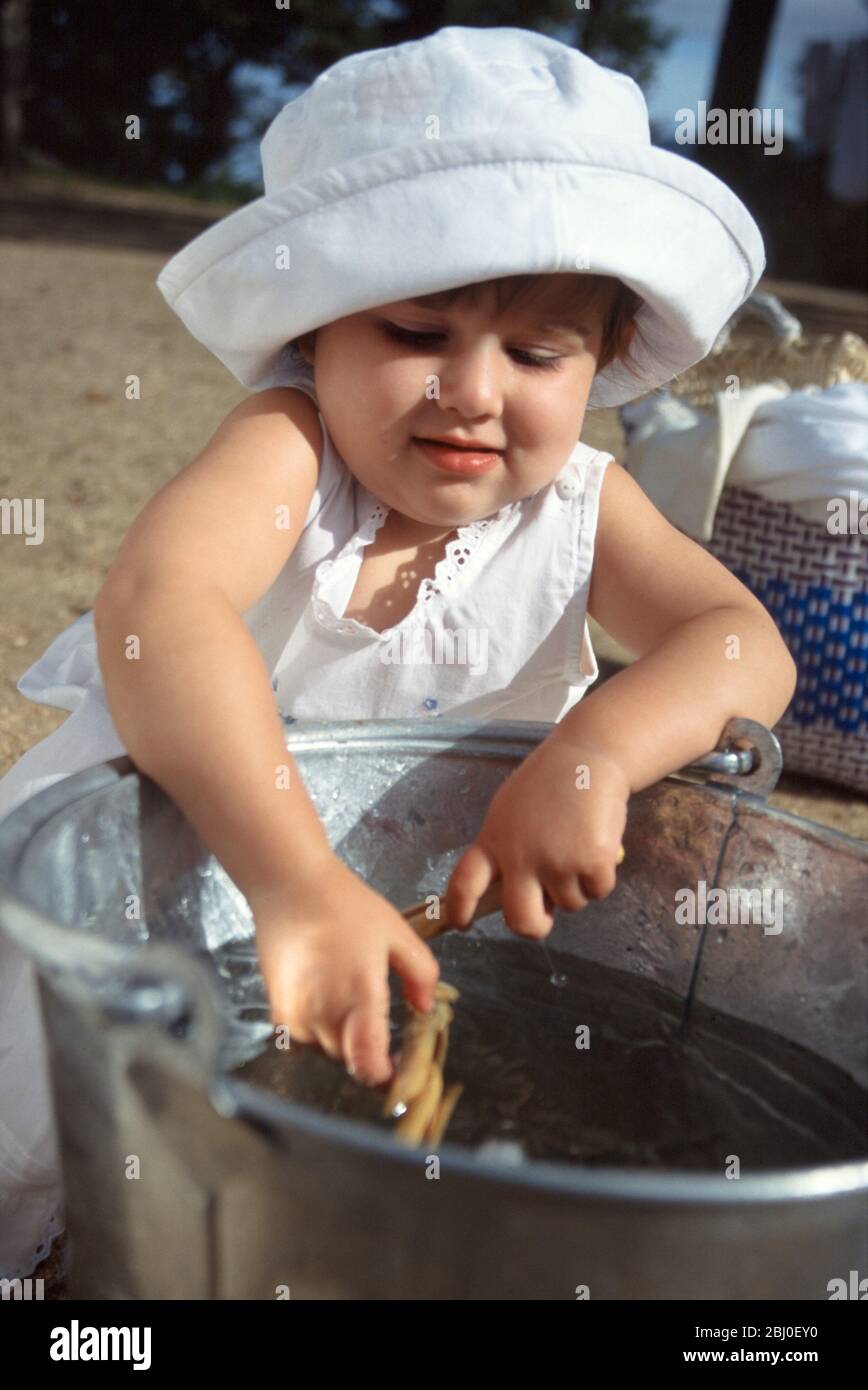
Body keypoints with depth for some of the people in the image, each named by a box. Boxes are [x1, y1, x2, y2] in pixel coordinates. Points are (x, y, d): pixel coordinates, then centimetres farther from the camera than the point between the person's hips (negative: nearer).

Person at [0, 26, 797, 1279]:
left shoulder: (581, 505, -9)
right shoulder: (290, 442, -22)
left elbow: (745, 647, -19)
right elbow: (157, 599, -40)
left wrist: (593, 753, -39)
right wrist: (297, 877, -52)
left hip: (417, 900, 3)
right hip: (173, 858, -2)